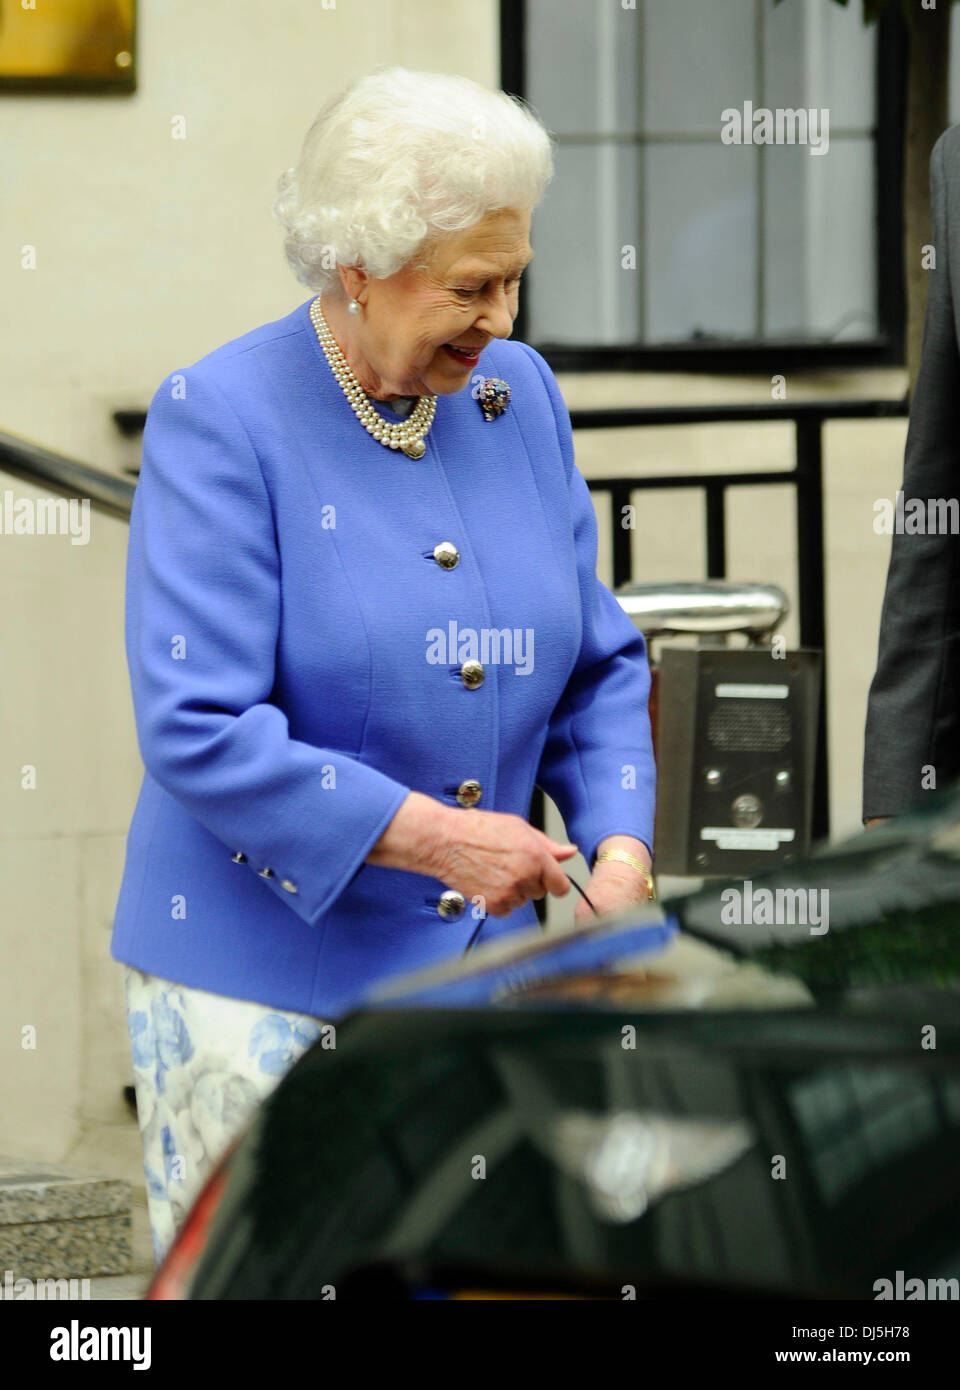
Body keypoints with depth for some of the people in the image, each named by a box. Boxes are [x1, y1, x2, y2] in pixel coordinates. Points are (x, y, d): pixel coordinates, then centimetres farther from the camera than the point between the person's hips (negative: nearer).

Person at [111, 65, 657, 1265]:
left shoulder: (519, 396, 7)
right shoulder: (221, 421, -12)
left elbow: (597, 662, 13)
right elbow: (197, 731, -19)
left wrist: (619, 845, -4)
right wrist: (430, 836, -22)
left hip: (476, 959, 5)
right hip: (261, 979, -5)